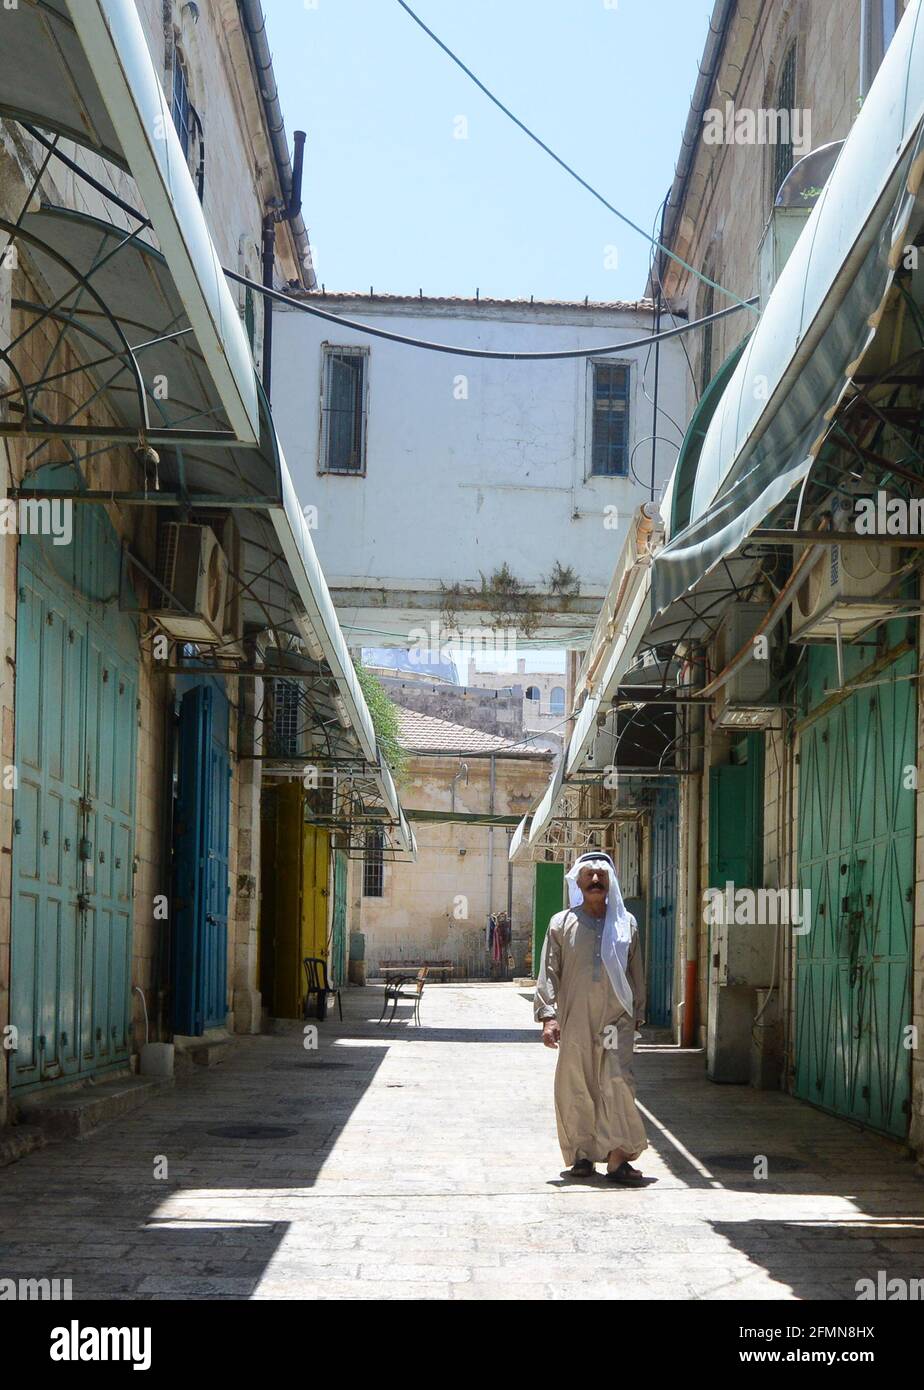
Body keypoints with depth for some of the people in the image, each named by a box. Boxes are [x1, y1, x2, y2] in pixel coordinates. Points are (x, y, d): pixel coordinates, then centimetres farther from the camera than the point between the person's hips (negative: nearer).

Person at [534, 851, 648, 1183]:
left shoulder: (626, 923, 10)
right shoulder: (562, 923, 6)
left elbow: (636, 973, 14)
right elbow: (548, 972, 2)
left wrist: (637, 1015, 12)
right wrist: (548, 1015, -7)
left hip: (616, 1019, 0)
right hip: (574, 1020, 0)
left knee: (618, 1082, -10)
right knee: (575, 1086, 2)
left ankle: (617, 1156, -10)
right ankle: (582, 1154, 13)